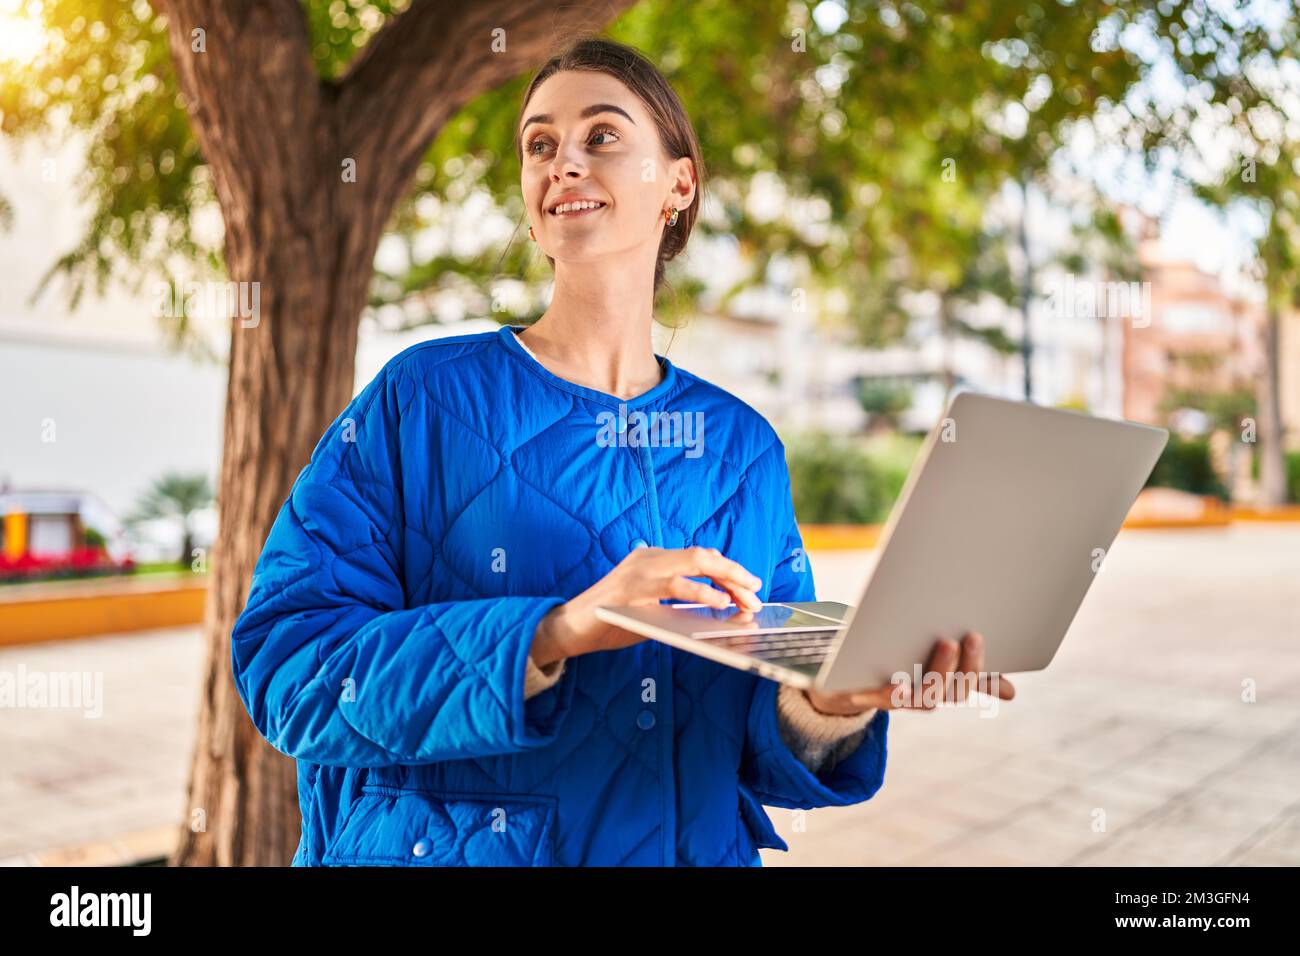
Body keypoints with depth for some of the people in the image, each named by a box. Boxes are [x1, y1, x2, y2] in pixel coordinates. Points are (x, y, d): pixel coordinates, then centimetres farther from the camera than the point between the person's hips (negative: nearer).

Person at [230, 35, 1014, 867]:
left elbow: (760, 744, 6)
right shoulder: (424, 400, -3)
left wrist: (830, 702, -15)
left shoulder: (743, 446, 5)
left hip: (697, 847, 3)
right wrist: (555, 634, -23)